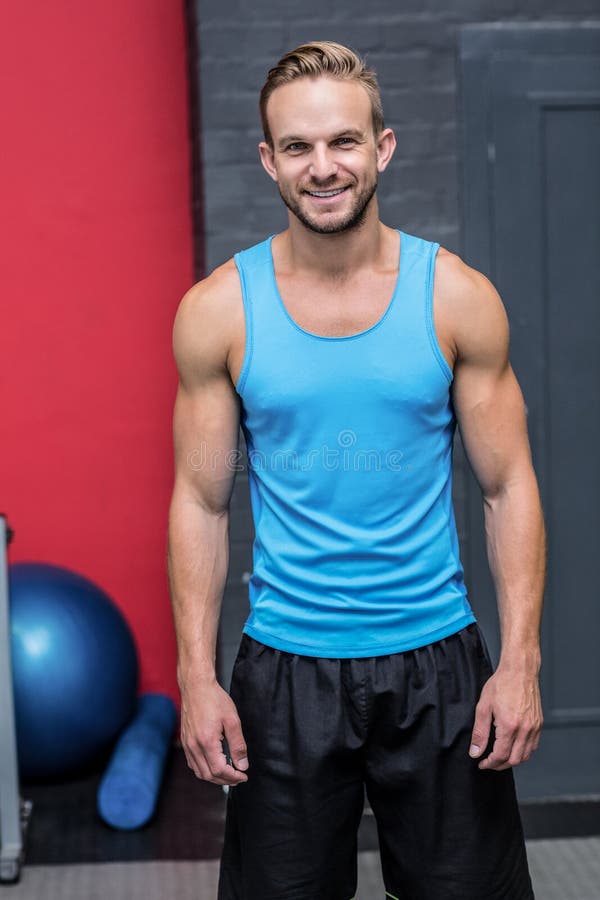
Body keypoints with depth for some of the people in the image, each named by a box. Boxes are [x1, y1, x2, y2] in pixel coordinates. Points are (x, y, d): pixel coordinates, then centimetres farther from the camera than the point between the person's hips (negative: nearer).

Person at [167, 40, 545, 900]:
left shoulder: (458, 297, -4)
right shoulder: (218, 310, -4)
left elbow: (509, 487, 0)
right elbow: (200, 503, 1)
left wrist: (521, 662, -6)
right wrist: (196, 678, -4)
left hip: (437, 659, 0)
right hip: (286, 666, 0)